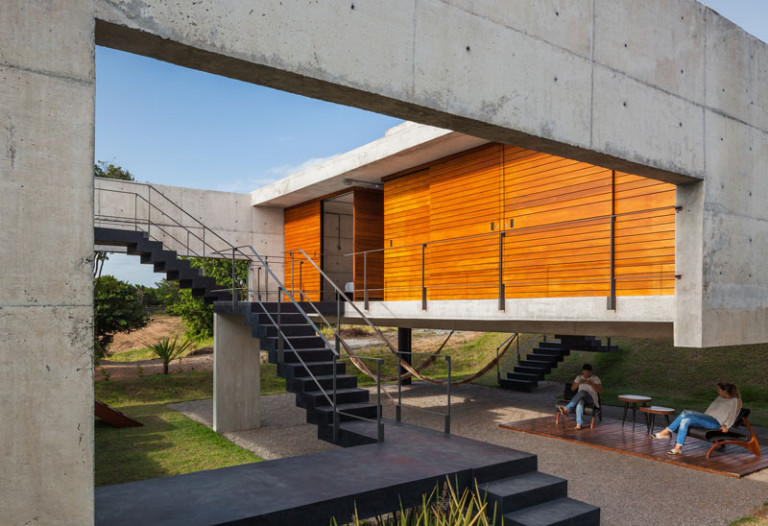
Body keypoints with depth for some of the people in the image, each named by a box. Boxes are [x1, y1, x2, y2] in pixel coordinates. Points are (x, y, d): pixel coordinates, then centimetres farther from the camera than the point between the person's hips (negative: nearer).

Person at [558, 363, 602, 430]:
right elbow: (572, 389, 11)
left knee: (582, 392, -38)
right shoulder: (579, 377, 16)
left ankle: (567, 409, -46)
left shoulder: (595, 378, 6)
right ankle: (579, 424, -47)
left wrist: (591, 384, -15)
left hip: (591, 399, -2)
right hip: (580, 398, 2)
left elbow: (600, 391, -4)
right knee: (580, 403, -39)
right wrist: (578, 383, -7)